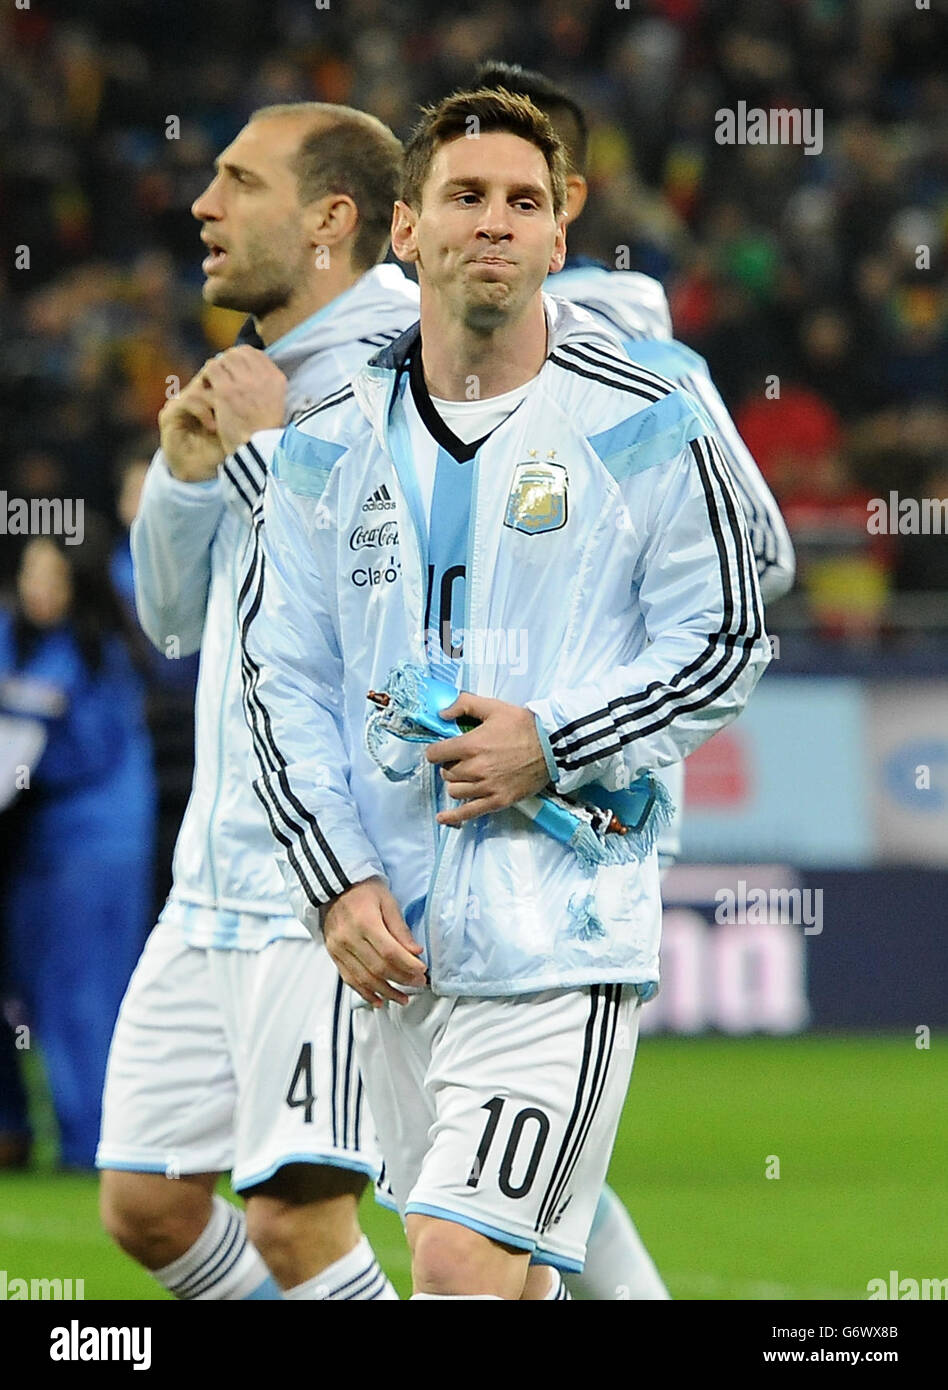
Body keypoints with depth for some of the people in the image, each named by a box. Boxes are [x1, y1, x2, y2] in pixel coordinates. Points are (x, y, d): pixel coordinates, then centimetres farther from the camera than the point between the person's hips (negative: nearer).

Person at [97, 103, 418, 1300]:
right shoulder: (261, 385, 16)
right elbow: (175, 620, 20)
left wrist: (262, 451, -16)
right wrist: (187, 472, 3)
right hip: (216, 878, 9)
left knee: (293, 1219, -14)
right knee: (146, 1205, 9)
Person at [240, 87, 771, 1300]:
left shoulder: (638, 428, -1)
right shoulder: (331, 449, 8)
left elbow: (726, 643, 1)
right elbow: (283, 682, 9)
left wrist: (552, 747, -12)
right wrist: (336, 882, -3)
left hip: (560, 936, -4)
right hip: (393, 933, 4)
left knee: (462, 1266, -17)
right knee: (498, 1274, 12)